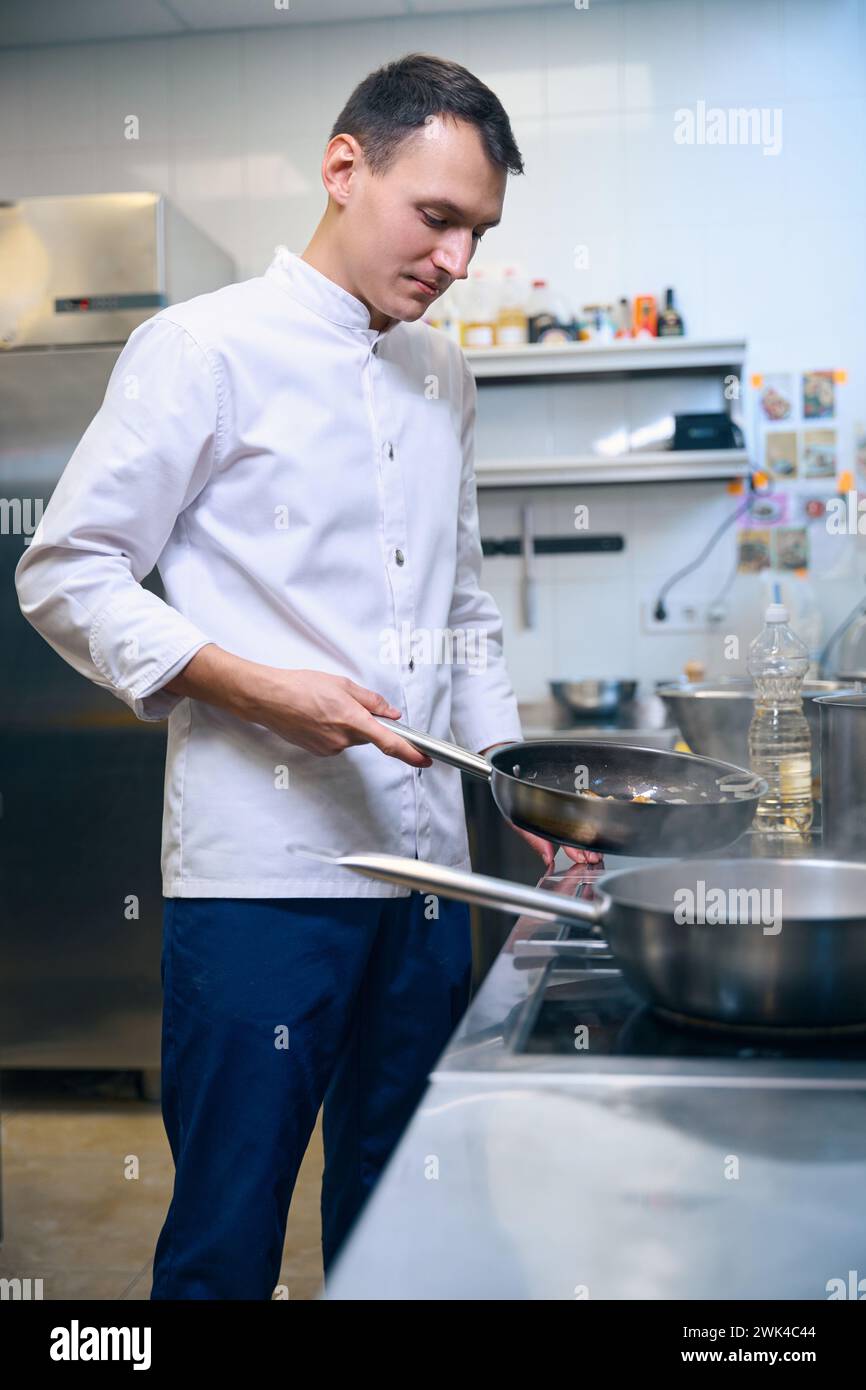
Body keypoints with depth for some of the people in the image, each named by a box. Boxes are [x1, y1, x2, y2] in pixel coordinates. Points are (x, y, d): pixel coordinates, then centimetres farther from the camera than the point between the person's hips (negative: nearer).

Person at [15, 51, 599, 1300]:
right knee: (229, 1233, 4)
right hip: (262, 869, -6)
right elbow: (66, 577, -6)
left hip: (425, 867, 6)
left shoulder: (443, 375, 15)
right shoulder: (208, 348, -4)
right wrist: (253, 688, -17)